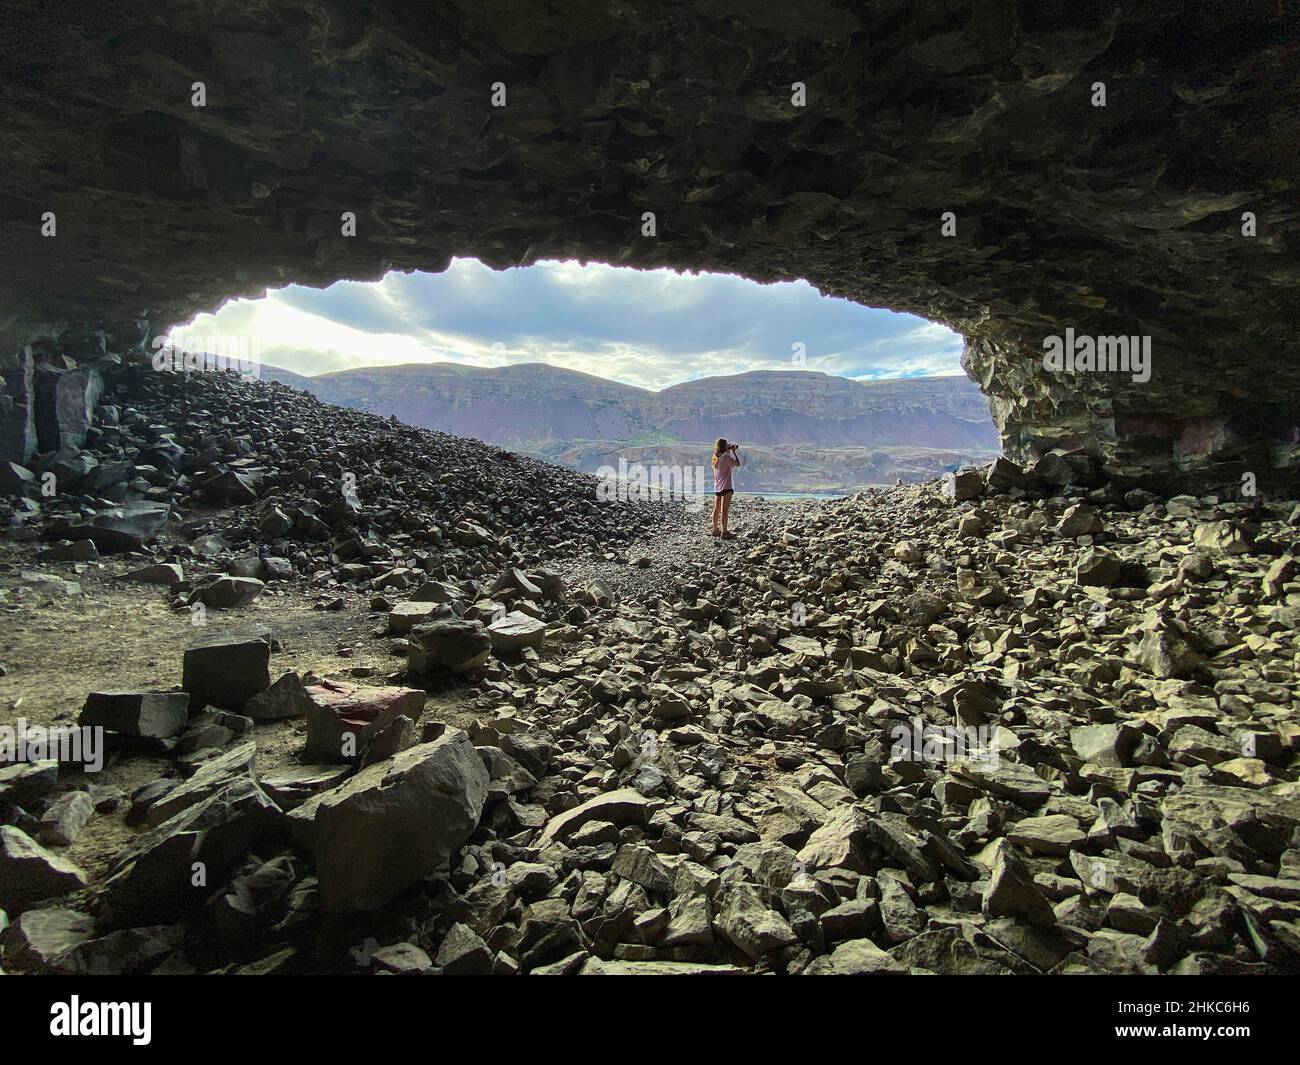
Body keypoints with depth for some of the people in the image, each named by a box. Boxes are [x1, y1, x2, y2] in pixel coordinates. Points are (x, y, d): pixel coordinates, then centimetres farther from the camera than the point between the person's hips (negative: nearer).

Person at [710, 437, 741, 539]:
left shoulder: (715, 457, 9)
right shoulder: (726, 457, -14)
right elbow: (737, 464, -10)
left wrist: (729, 450, 19)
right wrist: (734, 451, -1)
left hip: (717, 487, 8)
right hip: (726, 487, -8)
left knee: (717, 509, 14)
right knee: (724, 510, -8)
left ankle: (715, 530, 21)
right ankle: (724, 532, -8)